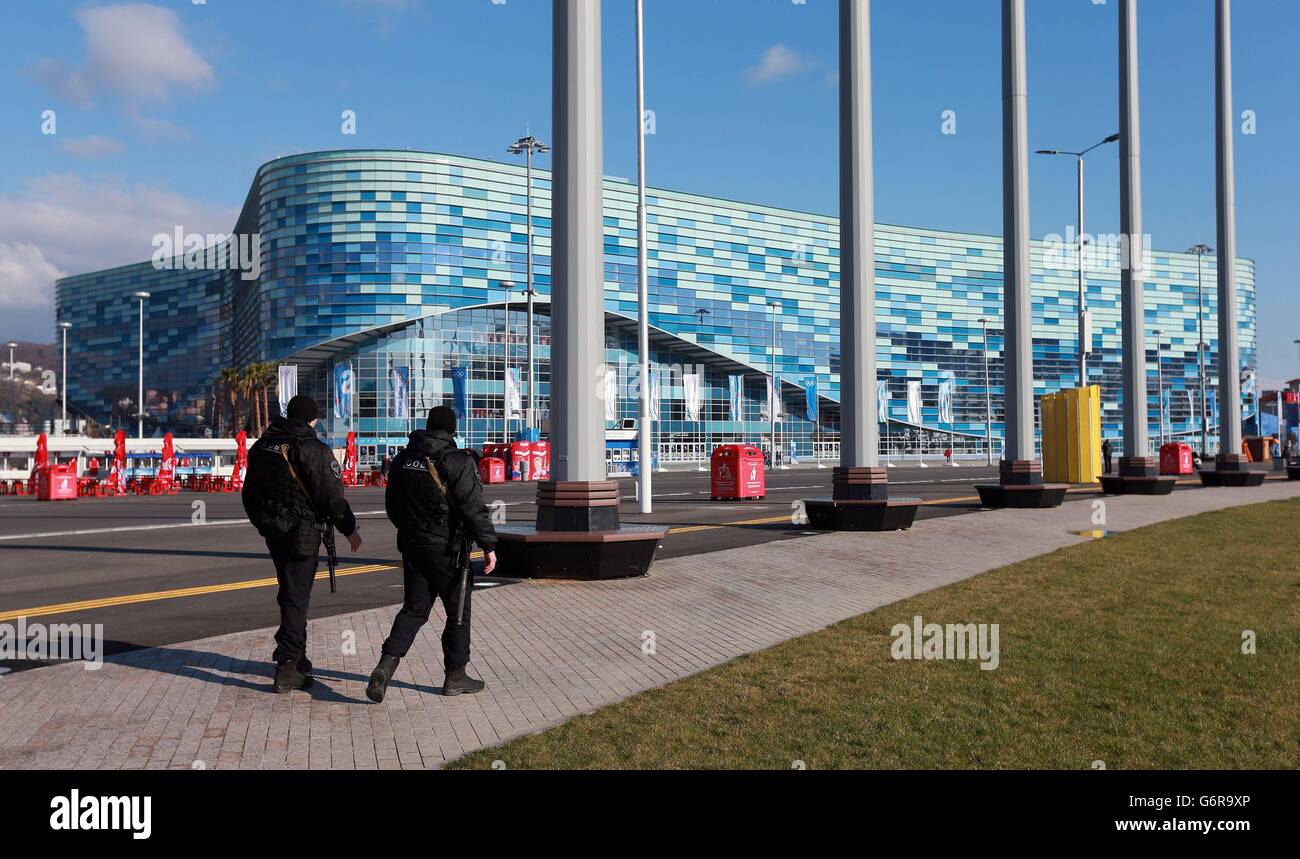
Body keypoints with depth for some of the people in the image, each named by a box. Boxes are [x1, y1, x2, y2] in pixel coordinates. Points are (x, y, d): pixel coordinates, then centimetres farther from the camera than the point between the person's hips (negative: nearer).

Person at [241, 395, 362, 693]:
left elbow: (250, 491, 19)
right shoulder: (313, 449, -13)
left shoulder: (262, 446, 11)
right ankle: (287, 664, -8)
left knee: (290, 593, 18)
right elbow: (331, 495, -16)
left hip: (272, 530, 7)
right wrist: (350, 530, -6)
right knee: (296, 597, -4)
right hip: (301, 531, -7)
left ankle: (296, 659, 26)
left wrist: (261, 523, 31)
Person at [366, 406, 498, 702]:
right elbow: (473, 508, -18)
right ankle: (456, 676, 15)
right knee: (458, 610, 7)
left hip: (412, 545, 6)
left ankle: (386, 665, -4)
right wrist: (489, 545, -14)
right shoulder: (458, 461, -13)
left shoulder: (403, 459, 8)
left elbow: (392, 505, 16)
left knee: (414, 608, 12)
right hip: (447, 548, -6)